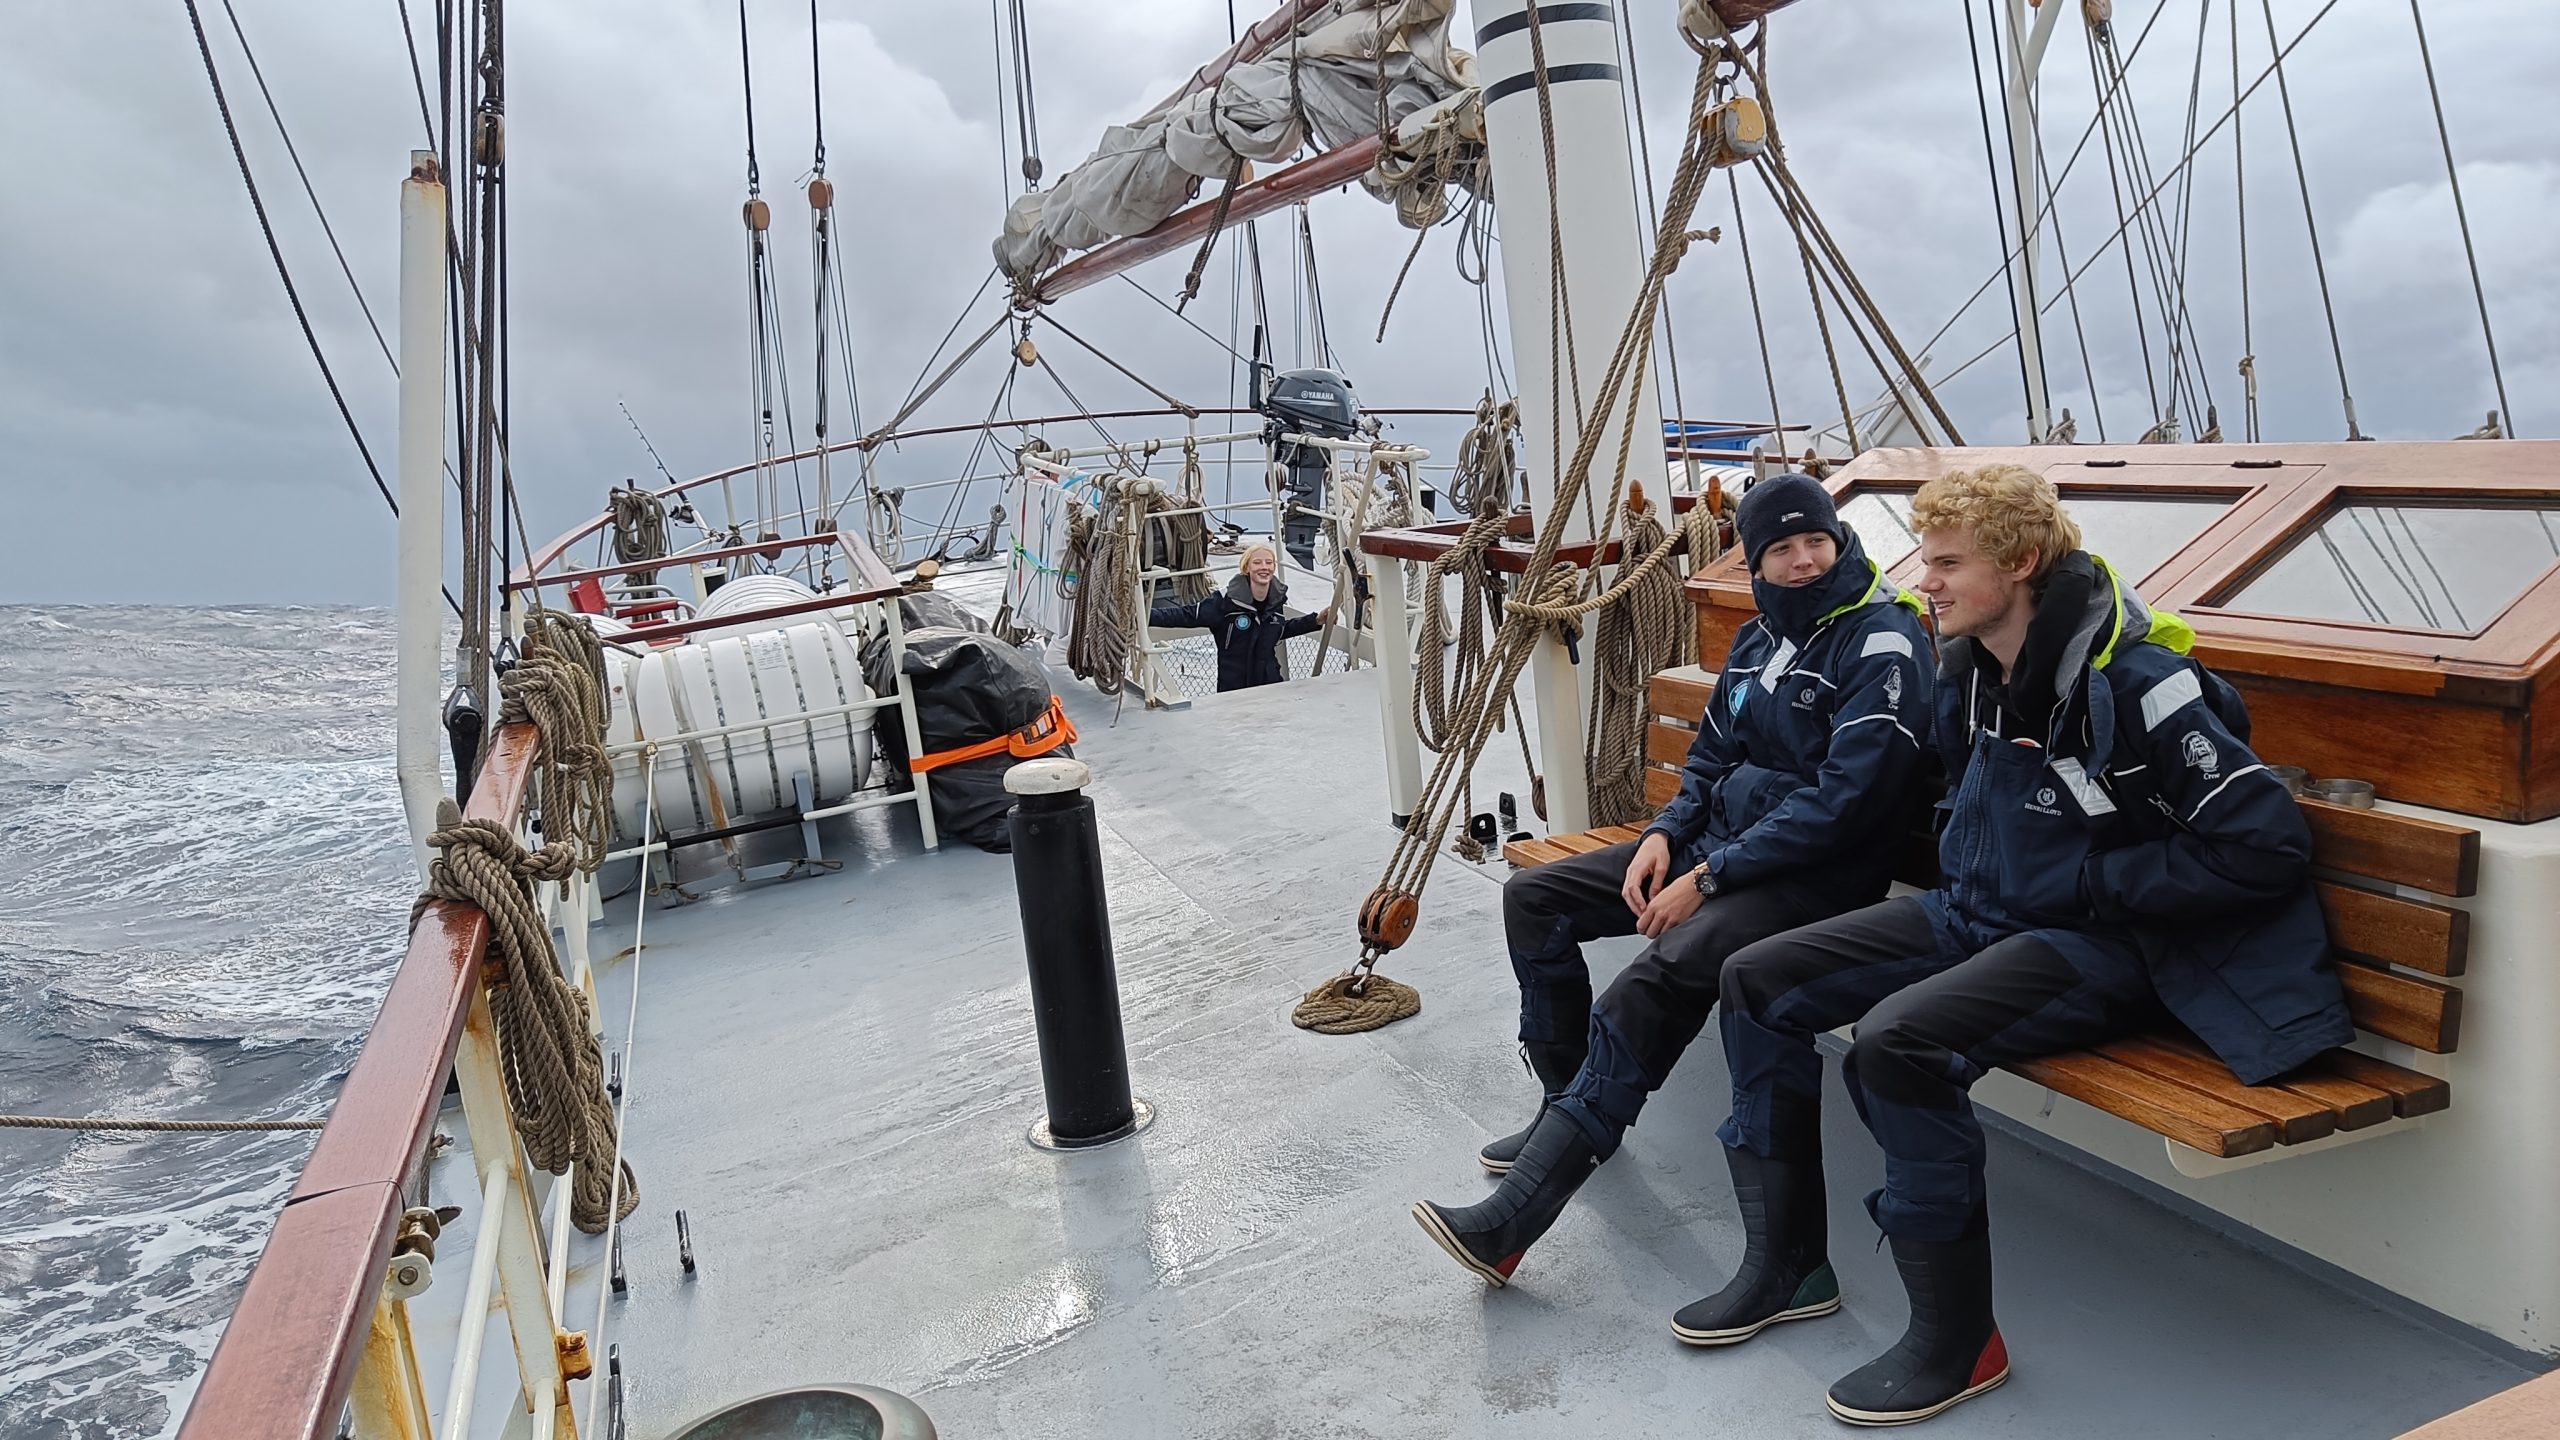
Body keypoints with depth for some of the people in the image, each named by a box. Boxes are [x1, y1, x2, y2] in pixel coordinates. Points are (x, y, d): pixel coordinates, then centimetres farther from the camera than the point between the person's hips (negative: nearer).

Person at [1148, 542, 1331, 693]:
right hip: (1232, 687, -4)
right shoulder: (1228, 600, -14)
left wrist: (1316, 620, 18)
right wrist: (1149, 615, -23)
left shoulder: (1277, 598, 1)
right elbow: (1188, 615, -13)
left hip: (1271, 684, 4)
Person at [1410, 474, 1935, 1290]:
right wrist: (1664, 835, -1)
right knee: (1533, 896, 2)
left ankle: (1512, 1220, -29)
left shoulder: (1883, 640, -13)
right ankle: (1570, 1108, 14)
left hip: (1820, 871, -9)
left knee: (1655, 982, -33)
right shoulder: (1760, 640, 13)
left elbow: (1844, 801, -21)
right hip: (1721, 838, 9)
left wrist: (1708, 879, -21)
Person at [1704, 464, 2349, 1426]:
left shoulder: (2133, 683, -21)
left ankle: (1957, 1340, -11)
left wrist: (2094, 880, -18)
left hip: (2092, 945, -8)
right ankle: (1786, 1264, 11)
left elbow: (2270, 845, -21)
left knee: (1897, 1041, -33)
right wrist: (1962, 866, 10)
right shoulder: (1970, 668, 5)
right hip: (1971, 914, 9)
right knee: (1757, 984, 0)